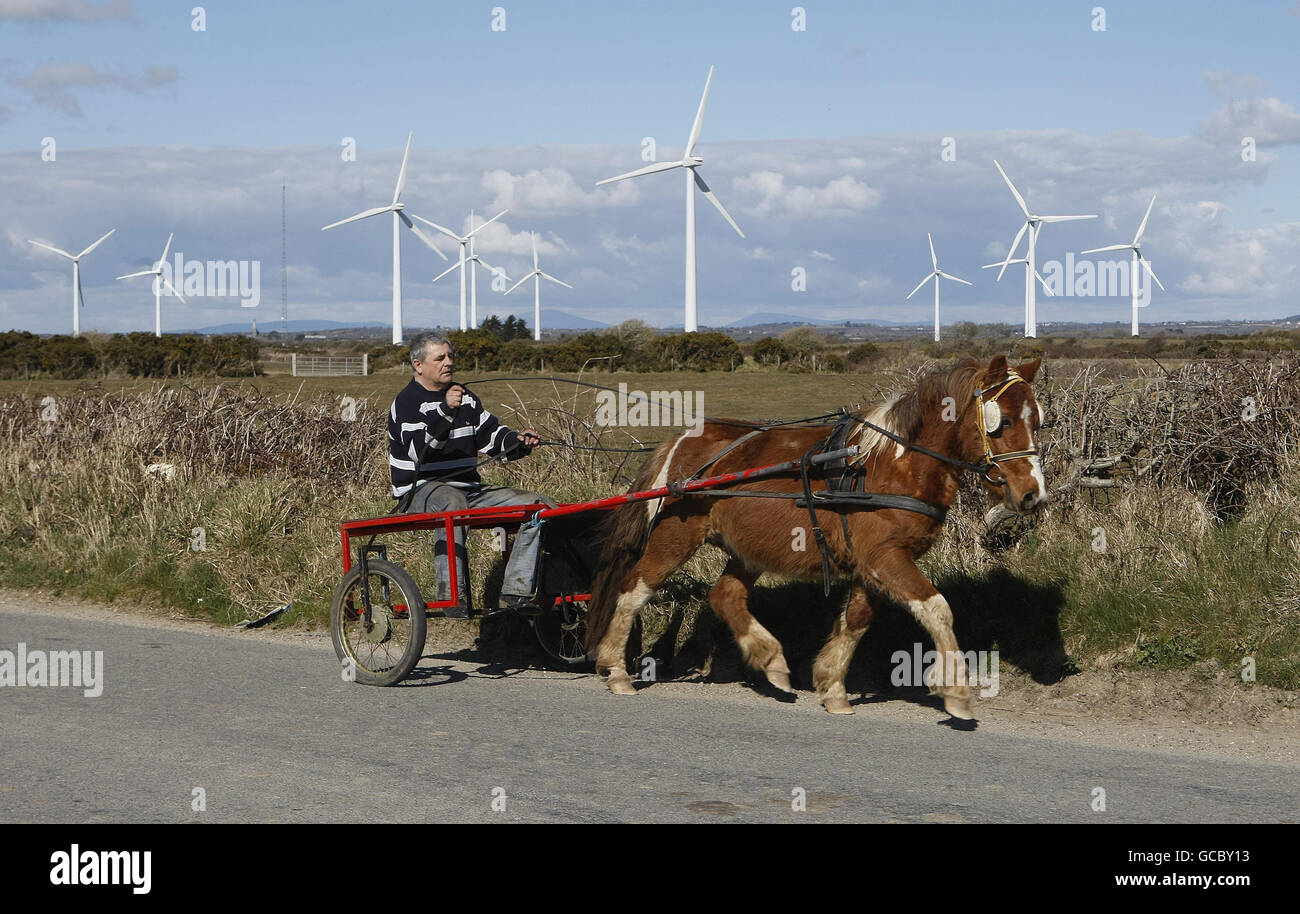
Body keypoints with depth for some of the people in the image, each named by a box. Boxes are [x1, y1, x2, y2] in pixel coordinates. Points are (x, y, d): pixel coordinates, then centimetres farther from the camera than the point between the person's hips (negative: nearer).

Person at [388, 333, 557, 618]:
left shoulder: (466, 398, 20)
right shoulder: (407, 403, -4)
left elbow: (492, 435, 19)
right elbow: (419, 450, -21)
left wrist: (519, 442, -4)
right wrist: (446, 411, -34)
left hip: (469, 489, 7)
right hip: (421, 491, -7)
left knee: (539, 506, -8)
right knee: (451, 502, -44)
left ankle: (516, 594, -16)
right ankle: (454, 594, -42)